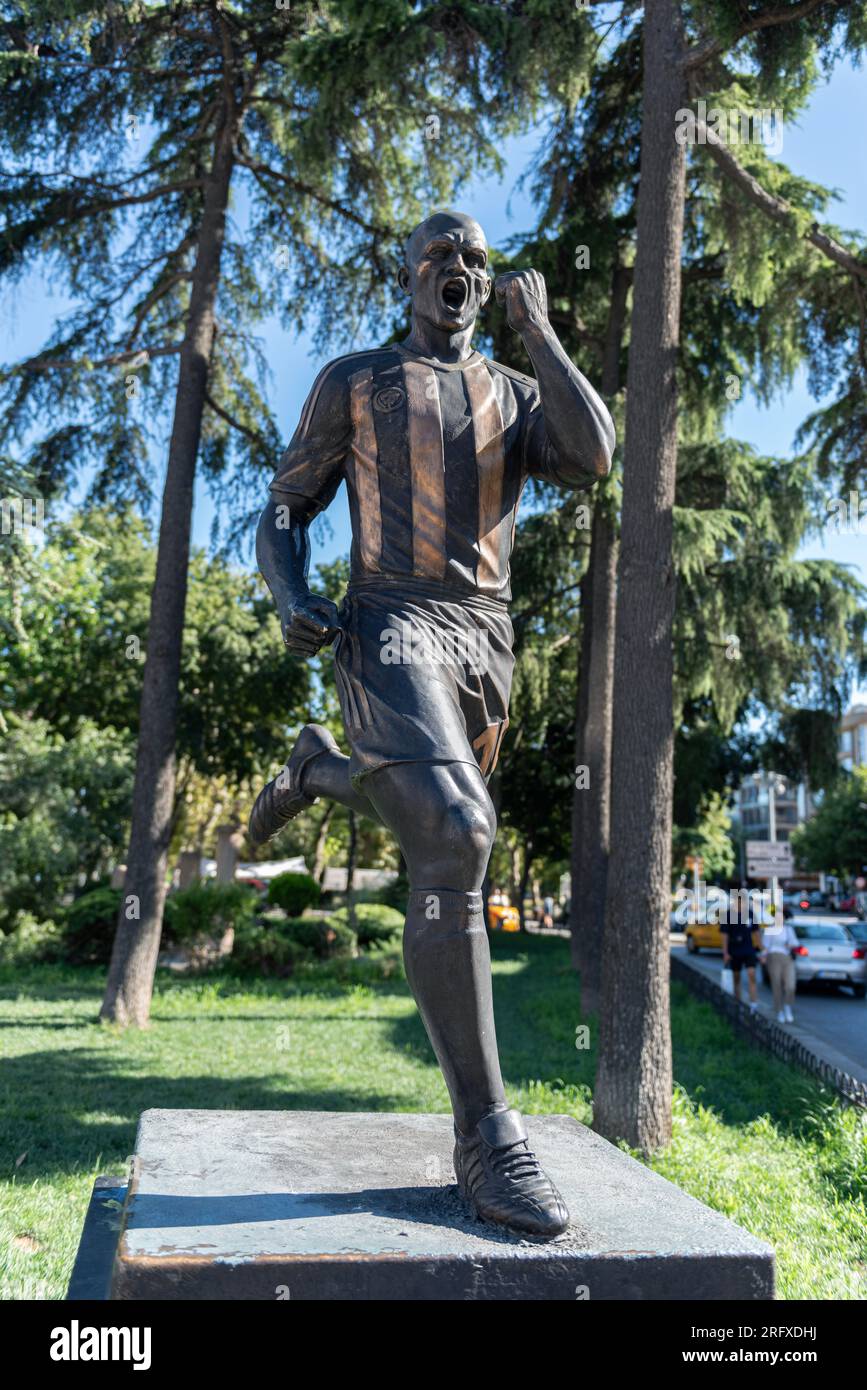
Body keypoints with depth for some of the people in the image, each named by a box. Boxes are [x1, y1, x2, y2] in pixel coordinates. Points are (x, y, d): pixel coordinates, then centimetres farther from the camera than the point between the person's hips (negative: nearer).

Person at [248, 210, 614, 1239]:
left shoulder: (516, 392, 20)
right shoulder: (353, 380, 14)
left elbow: (593, 458, -2)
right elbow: (284, 511, 11)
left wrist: (536, 328, 3)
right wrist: (291, 599, -11)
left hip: (484, 641, 5)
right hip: (389, 623, -5)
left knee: (441, 825, 17)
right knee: (455, 836, -28)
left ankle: (319, 771, 46)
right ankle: (485, 1134, -21)